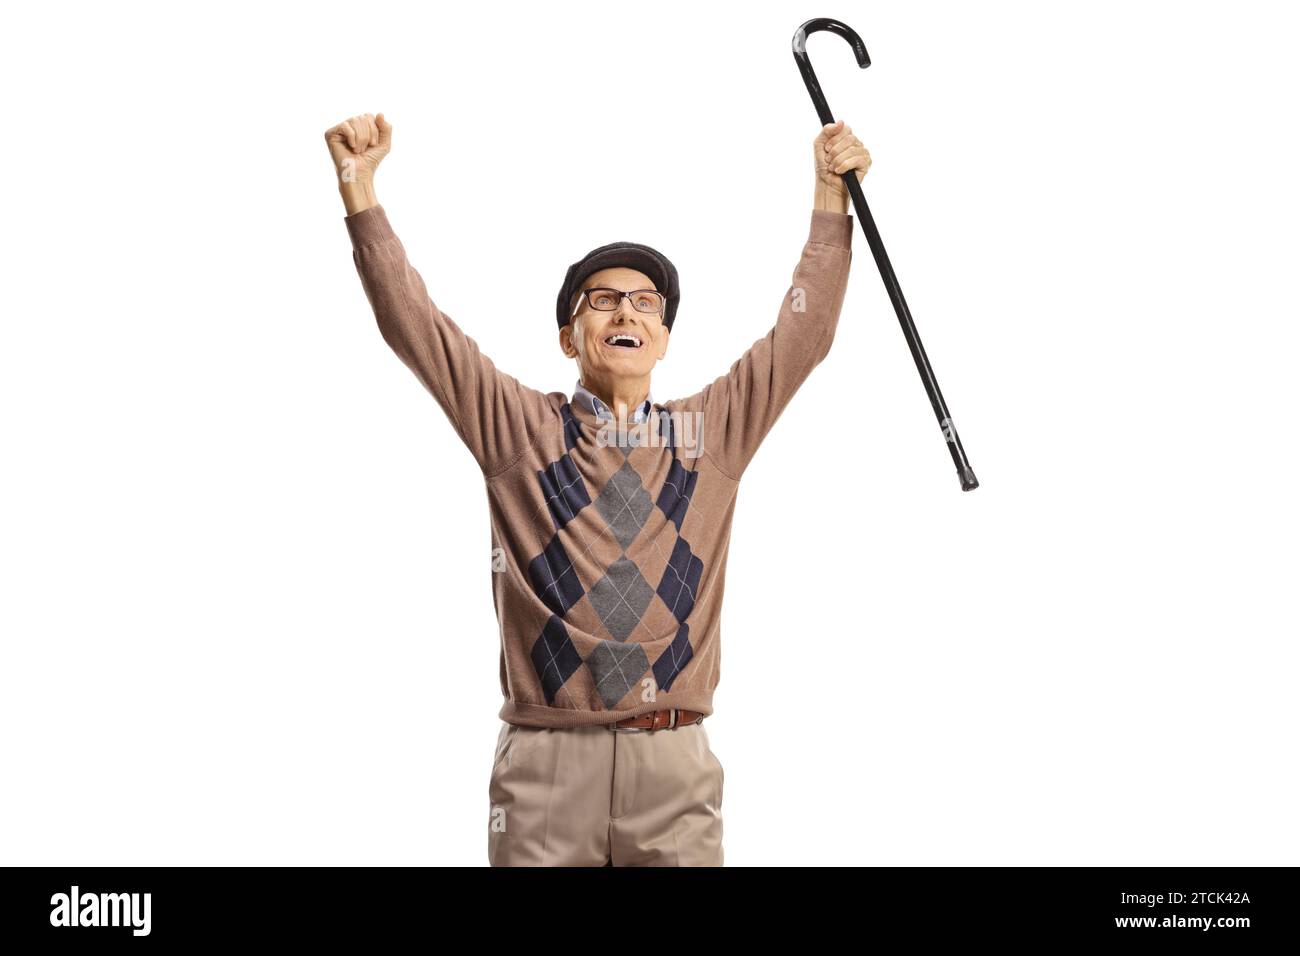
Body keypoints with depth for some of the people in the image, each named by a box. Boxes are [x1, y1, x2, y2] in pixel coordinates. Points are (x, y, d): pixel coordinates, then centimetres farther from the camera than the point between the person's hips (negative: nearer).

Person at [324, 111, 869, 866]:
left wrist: (831, 195, 6)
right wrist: (359, 185, -4)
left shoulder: (711, 431, 13)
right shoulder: (519, 428, 8)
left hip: (675, 759, 1)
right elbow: (413, 321, 3)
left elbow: (803, 333, 11)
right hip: (545, 759, -1)